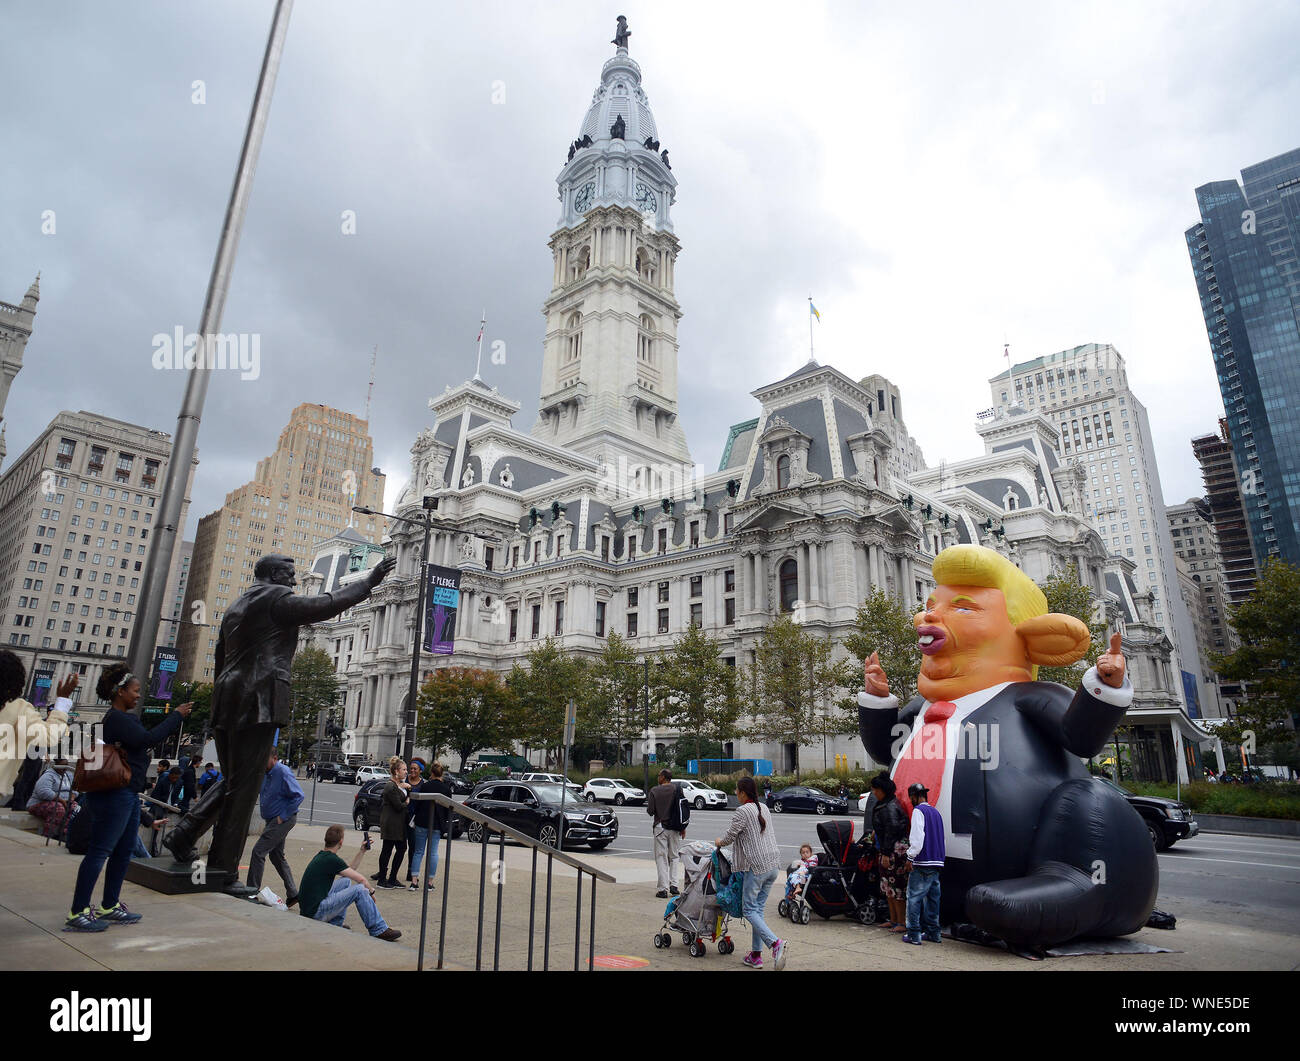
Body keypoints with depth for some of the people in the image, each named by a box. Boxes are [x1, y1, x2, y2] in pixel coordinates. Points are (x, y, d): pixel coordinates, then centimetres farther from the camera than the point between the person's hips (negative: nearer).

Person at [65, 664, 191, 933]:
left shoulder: (124, 718, 17)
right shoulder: (116, 718, -14)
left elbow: (149, 739, 21)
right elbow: (147, 739, -21)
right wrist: (176, 716, -15)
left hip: (128, 794, 11)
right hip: (114, 794, -11)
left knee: (124, 850, 15)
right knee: (100, 850, -6)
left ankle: (109, 907, 23)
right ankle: (78, 913, 0)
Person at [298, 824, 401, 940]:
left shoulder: (322, 856, 12)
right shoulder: (332, 859, -16)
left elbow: (350, 870, 23)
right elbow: (361, 879, -13)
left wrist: (362, 850, 19)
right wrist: (371, 892, 6)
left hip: (307, 908, 10)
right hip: (314, 913, -10)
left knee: (346, 881, 20)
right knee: (359, 890, -12)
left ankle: (335, 924, 19)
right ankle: (378, 931, -5)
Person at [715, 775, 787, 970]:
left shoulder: (742, 811, -11)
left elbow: (730, 835, -8)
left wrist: (719, 842, 12)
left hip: (757, 866, -8)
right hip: (773, 864, 8)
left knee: (750, 910, -1)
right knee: (758, 908, 13)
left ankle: (775, 943, -18)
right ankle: (756, 955, 15)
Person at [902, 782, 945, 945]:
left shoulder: (918, 811, -9)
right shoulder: (935, 812, 17)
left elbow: (918, 839, -19)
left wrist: (910, 855, -14)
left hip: (922, 864, -8)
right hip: (936, 863, 8)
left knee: (914, 898, -3)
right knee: (932, 898, 14)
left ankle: (914, 934, -3)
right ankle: (933, 933, 19)